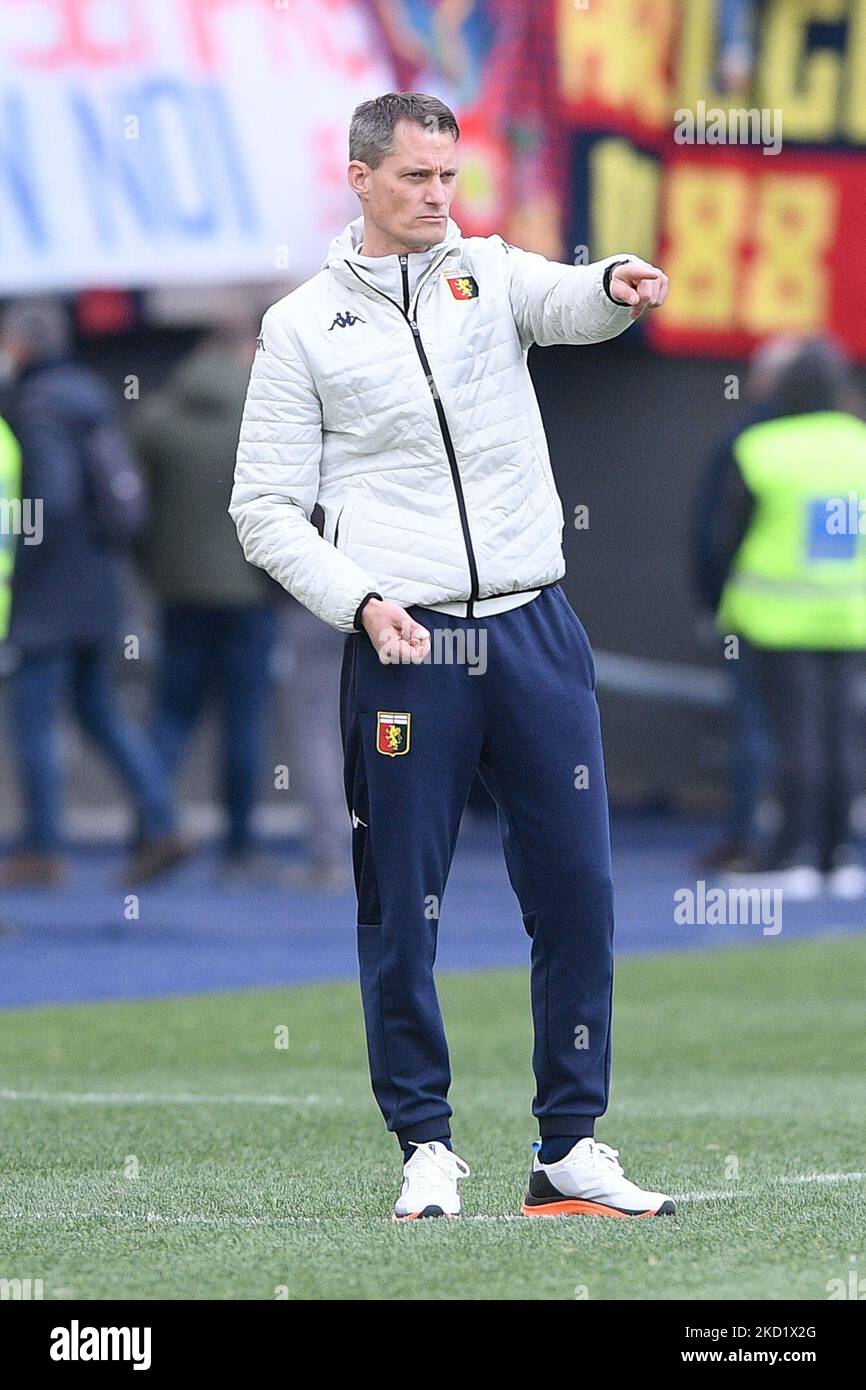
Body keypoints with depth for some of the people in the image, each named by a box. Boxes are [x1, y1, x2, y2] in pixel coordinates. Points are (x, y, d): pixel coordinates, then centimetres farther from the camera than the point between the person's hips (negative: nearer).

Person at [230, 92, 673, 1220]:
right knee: (402, 908, 0)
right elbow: (264, 507, 4)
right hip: (401, 649, -2)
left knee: (578, 891, 1)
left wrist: (618, 286, -35)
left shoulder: (490, 272, 11)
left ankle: (571, 1151, 9)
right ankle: (426, 1146, 13)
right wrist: (361, 602, -10)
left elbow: (567, 304, -11)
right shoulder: (301, 326, 5)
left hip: (536, 631, 2)